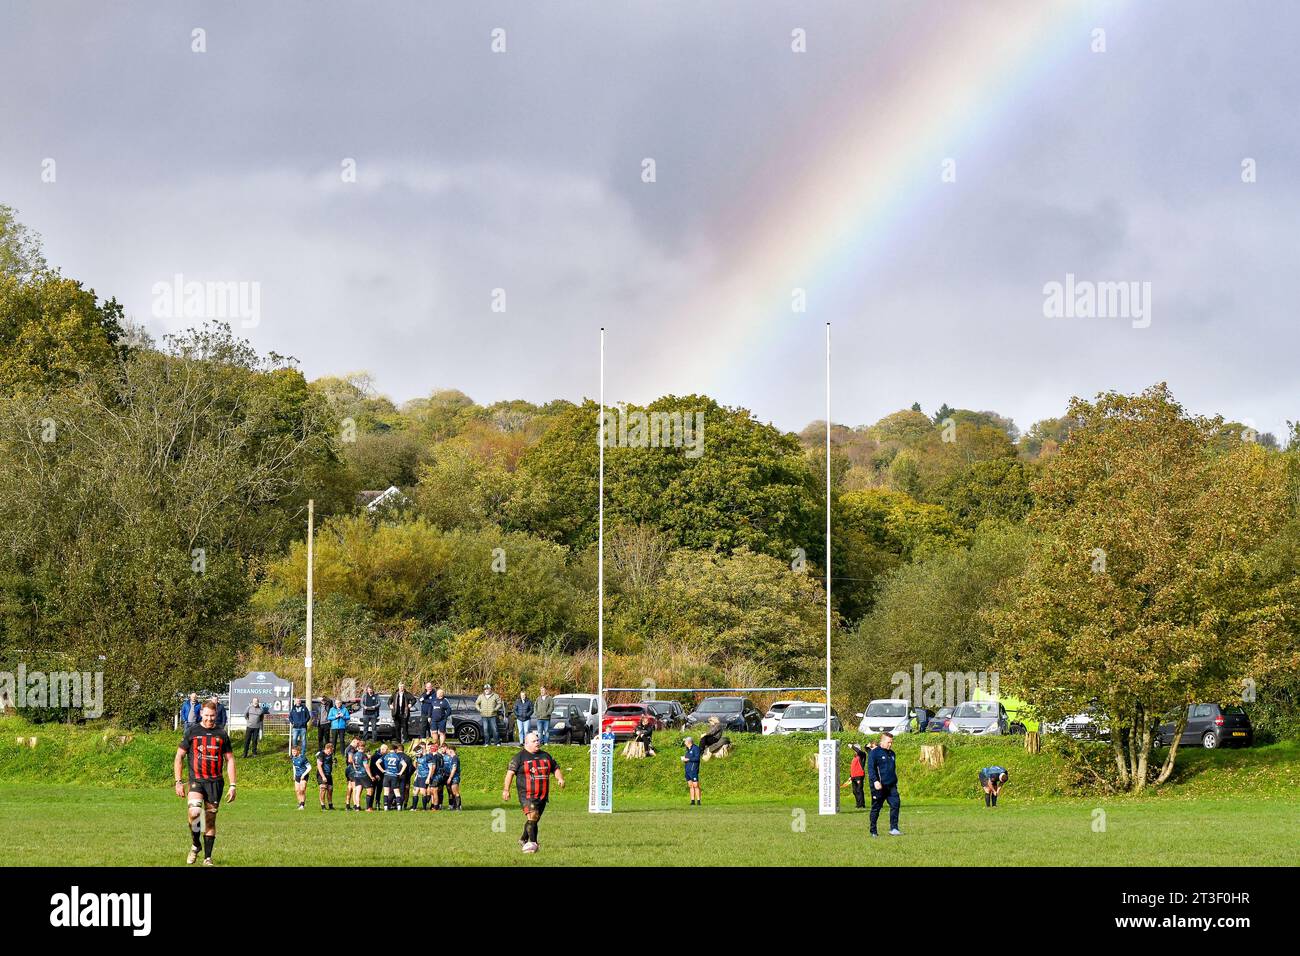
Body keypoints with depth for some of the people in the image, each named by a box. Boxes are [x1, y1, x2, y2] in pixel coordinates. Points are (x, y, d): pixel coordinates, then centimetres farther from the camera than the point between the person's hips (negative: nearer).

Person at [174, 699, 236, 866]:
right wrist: (178, 782, -1)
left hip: (215, 782, 2)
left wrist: (232, 786, 6)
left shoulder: (222, 734, 9)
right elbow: (179, 757, 6)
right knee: (194, 812, -24)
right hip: (195, 780, -2)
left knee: (210, 820, 4)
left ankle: (207, 857, 13)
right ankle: (196, 845, 0)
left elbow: (230, 760, 13)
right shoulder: (191, 731, 4)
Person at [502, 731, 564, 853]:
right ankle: (532, 842, -26)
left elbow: (555, 769, 22)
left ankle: (523, 840, 30)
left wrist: (560, 778, 1)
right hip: (526, 795, -6)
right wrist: (506, 789, -14)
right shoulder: (519, 757, 0)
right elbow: (510, 772, -5)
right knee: (532, 816, -22)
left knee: (535, 820, 12)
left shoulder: (546, 756, 16)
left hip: (543, 796, 6)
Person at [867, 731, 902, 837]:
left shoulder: (891, 753, 17)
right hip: (879, 786, -6)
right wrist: (875, 781, -24)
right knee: (876, 808, 2)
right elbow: (870, 768, -13)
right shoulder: (874, 753, -5)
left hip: (891, 785, 6)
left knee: (895, 803, -10)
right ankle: (873, 831, 10)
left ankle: (893, 829, -8)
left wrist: (895, 781, 29)